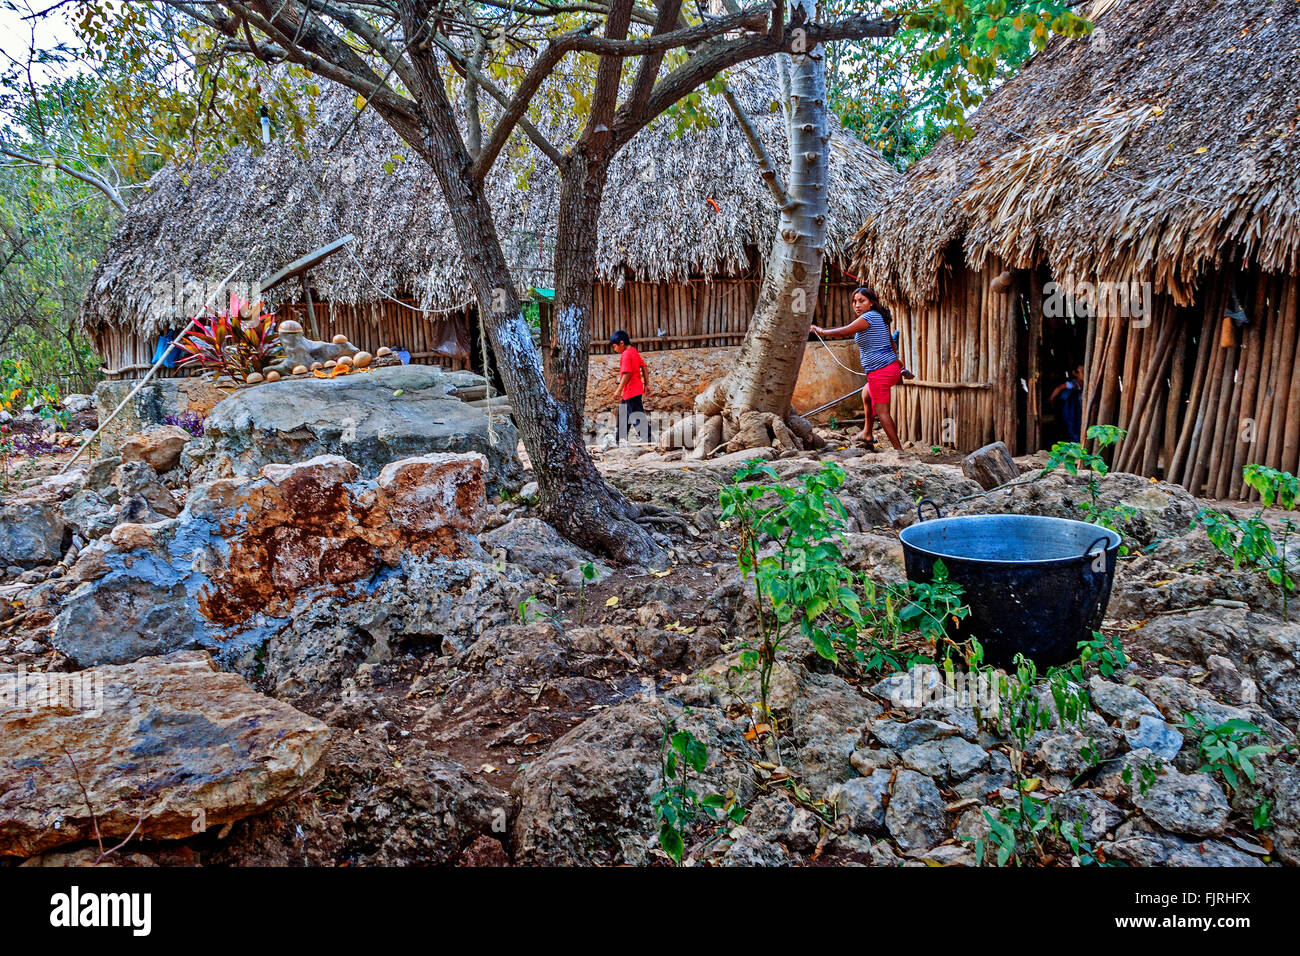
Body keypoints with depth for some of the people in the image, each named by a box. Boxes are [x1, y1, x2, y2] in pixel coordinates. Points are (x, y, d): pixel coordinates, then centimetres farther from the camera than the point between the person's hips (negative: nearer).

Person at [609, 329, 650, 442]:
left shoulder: (626, 354, -16)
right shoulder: (634, 352, 12)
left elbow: (627, 373, -23)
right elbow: (644, 367, 14)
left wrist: (619, 389, -20)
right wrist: (646, 383, 16)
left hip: (631, 390, -10)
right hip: (637, 389, 10)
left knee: (637, 414, -6)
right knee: (623, 414, 17)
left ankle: (646, 437, -4)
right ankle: (621, 438, 23)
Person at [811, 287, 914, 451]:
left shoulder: (869, 317, -14)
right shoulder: (879, 317, 15)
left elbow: (844, 332, -16)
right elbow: (891, 340, 24)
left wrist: (823, 332, -4)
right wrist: (897, 360, 33)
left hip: (879, 371, -11)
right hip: (891, 367, 11)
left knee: (882, 412, -7)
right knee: (866, 394, 31)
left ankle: (898, 448, -8)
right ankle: (866, 433, 41)